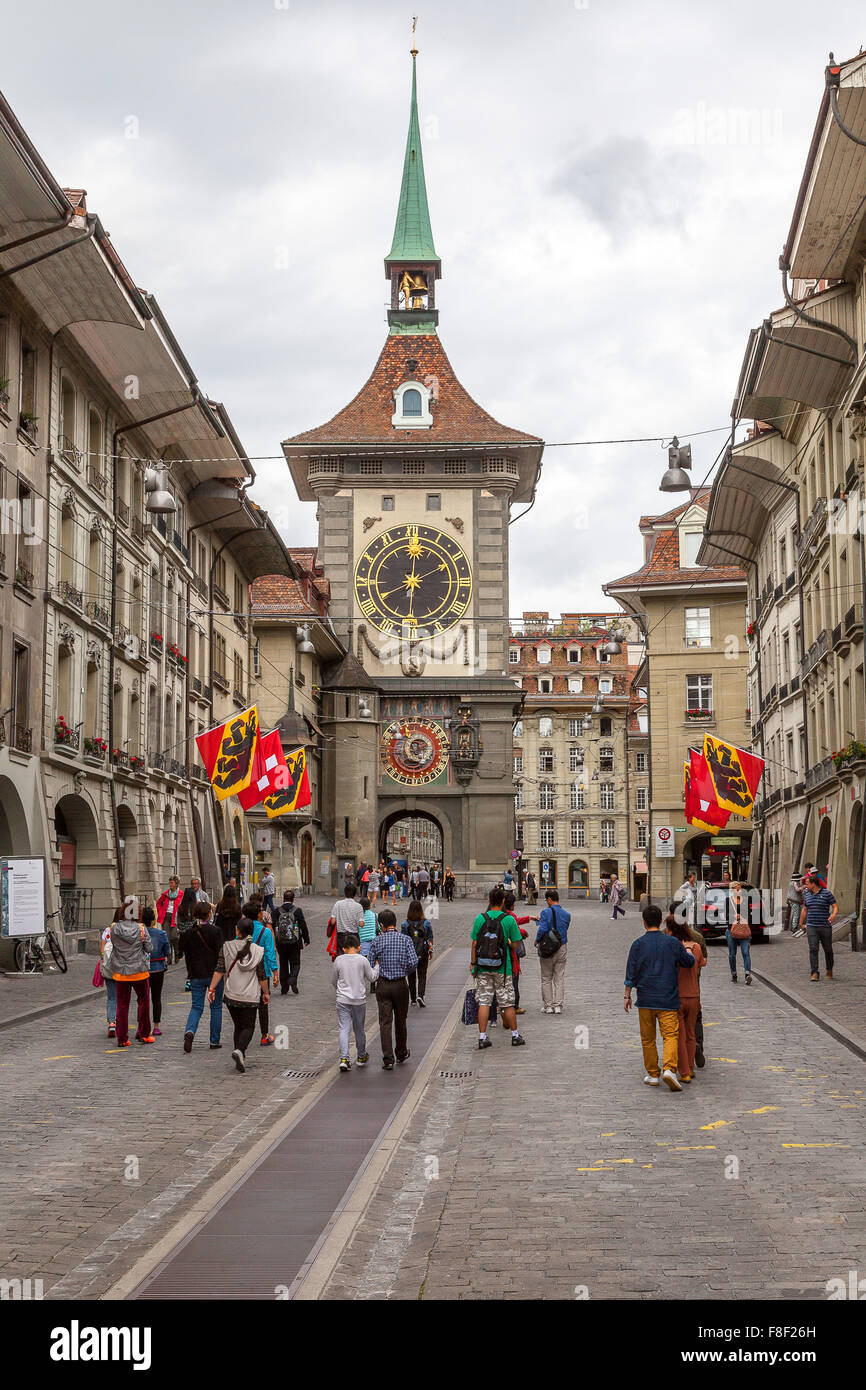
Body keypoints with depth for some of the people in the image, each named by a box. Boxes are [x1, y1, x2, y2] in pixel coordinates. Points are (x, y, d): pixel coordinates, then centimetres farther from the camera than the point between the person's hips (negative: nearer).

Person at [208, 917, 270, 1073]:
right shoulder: (257, 951, -7)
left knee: (238, 1026, 16)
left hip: (231, 995, 2)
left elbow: (219, 970, -8)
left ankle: (240, 1058, 15)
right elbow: (262, 976, -2)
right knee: (248, 1026, 4)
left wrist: (212, 988, -3)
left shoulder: (226, 947, -5)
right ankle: (239, 1051, -22)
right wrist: (266, 993, 11)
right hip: (250, 996, -2)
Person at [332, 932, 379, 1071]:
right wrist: (377, 966, 18)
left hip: (343, 1000, 0)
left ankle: (344, 1058, -14)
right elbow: (372, 977, 1)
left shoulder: (338, 960, -2)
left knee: (344, 1029, -1)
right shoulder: (362, 960, -7)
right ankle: (361, 1057, 30)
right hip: (359, 1000, 0)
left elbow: (333, 980, 8)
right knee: (359, 1029, 15)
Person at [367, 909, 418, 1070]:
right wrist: (404, 971, 7)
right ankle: (401, 1053, 32)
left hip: (383, 985, -1)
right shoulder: (405, 940, -4)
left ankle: (388, 1059, -6)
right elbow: (413, 962, -12)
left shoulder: (377, 941, -5)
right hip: (400, 984, 1)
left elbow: (370, 964, -5)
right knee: (400, 1020, 17)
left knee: (385, 1022, 1)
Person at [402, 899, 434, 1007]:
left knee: (411, 976, 13)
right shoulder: (426, 923, -5)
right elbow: (430, 938, 2)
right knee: (422, 976, 6)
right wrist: (430, 951, 15)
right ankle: (420, 995, -14)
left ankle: (413, 998, 19)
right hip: (423, 954, 0)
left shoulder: (405, 924, -8)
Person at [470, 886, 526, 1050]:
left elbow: (474, 944, -1)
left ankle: (482, 1038, 2)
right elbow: (515, 944, -2)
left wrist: (473, 963, 9)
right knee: (507, 1003, 8)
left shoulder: (480, 918, -4)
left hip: (482, 968, 1)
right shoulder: (509, 920, -8)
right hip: (502, 968, -1)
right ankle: (515, 1036, 17)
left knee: (483, 1003, 4)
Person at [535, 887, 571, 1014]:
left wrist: (537, 940, -4)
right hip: (562, 948, 3)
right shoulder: (566, 914, 2)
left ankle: (548, 1006, 9)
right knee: (559, 978, 9)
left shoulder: (546, 912, -13)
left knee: (546, 978, 8)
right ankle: (558, 1006, 7)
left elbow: (542, 929, -22)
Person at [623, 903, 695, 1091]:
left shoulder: (638, 944, -2)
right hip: (668, 999, -1)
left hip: (645, 999, 1)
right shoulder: (672, 942, -2)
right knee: (671, 1035, -3)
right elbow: (690, 962, 10)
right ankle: (669, 1068, -23)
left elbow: (631, 972, 0)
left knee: (647, 1038, 11)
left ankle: (652, 1074, 16)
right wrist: (689, 952, 31)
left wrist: (627, 995, 8)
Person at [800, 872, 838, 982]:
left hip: (825, 927, -2)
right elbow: (804, 909, 21)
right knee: (813, 950, -10)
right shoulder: (807, 895, 9)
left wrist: (833, 916, -27)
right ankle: (814, 974, -13)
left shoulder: (827, 893, -5)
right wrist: (801, 923, 28)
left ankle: (829, 970, 32)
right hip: (811, 927, 2)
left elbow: (836, 907, -7)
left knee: (828, 950, 9)